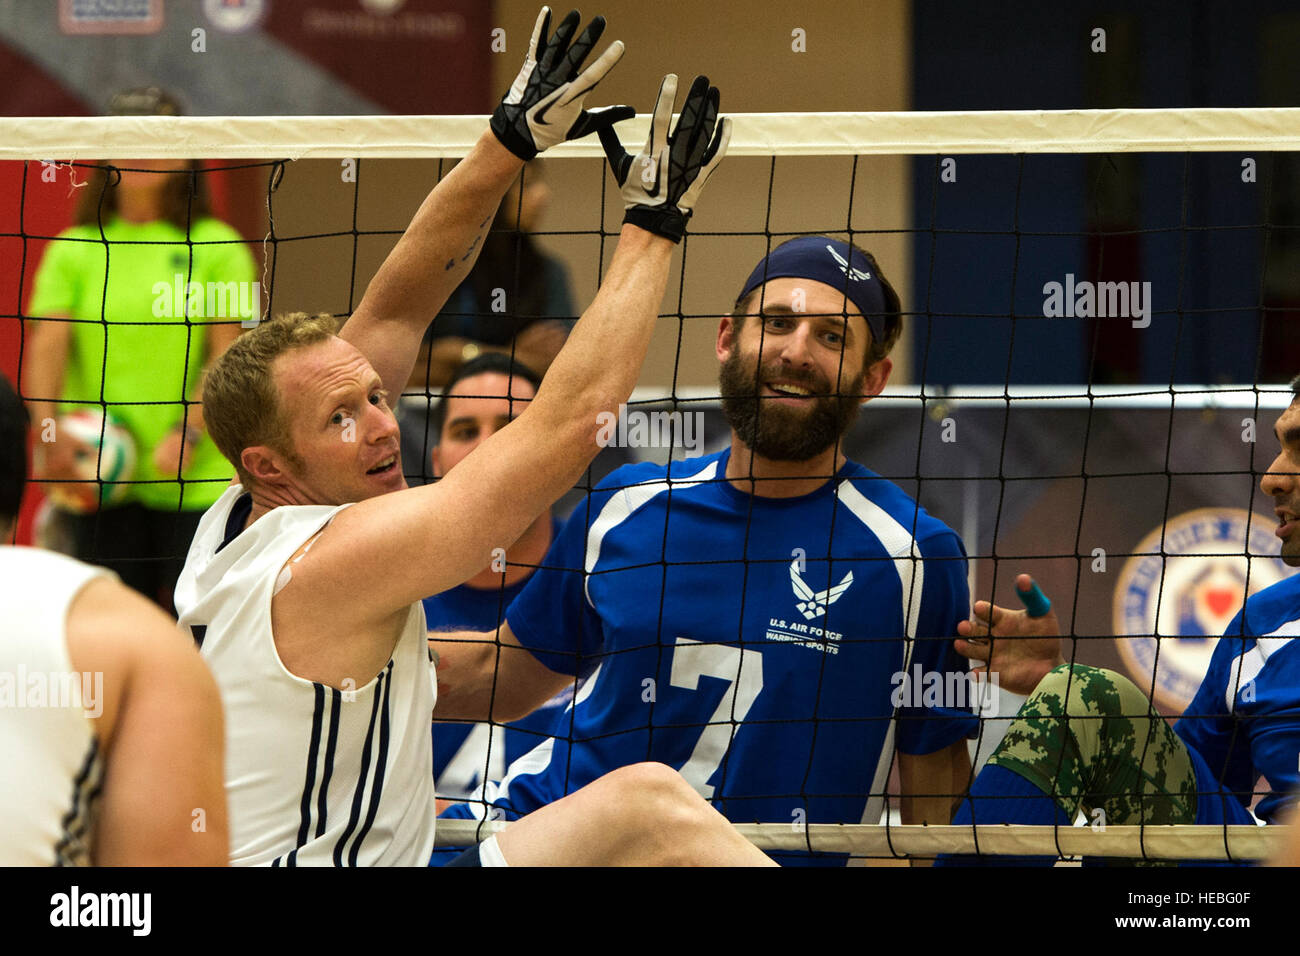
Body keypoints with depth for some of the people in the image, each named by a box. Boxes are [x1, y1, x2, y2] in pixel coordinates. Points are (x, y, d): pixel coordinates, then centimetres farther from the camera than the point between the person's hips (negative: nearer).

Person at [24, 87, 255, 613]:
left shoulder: (215, 246, 5)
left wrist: (186, 434, -16)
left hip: (197, 484, -2)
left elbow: (228, 356, -2)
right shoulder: (72, 250, 11)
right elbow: (48, 345, -1)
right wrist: (49, 429, -18)